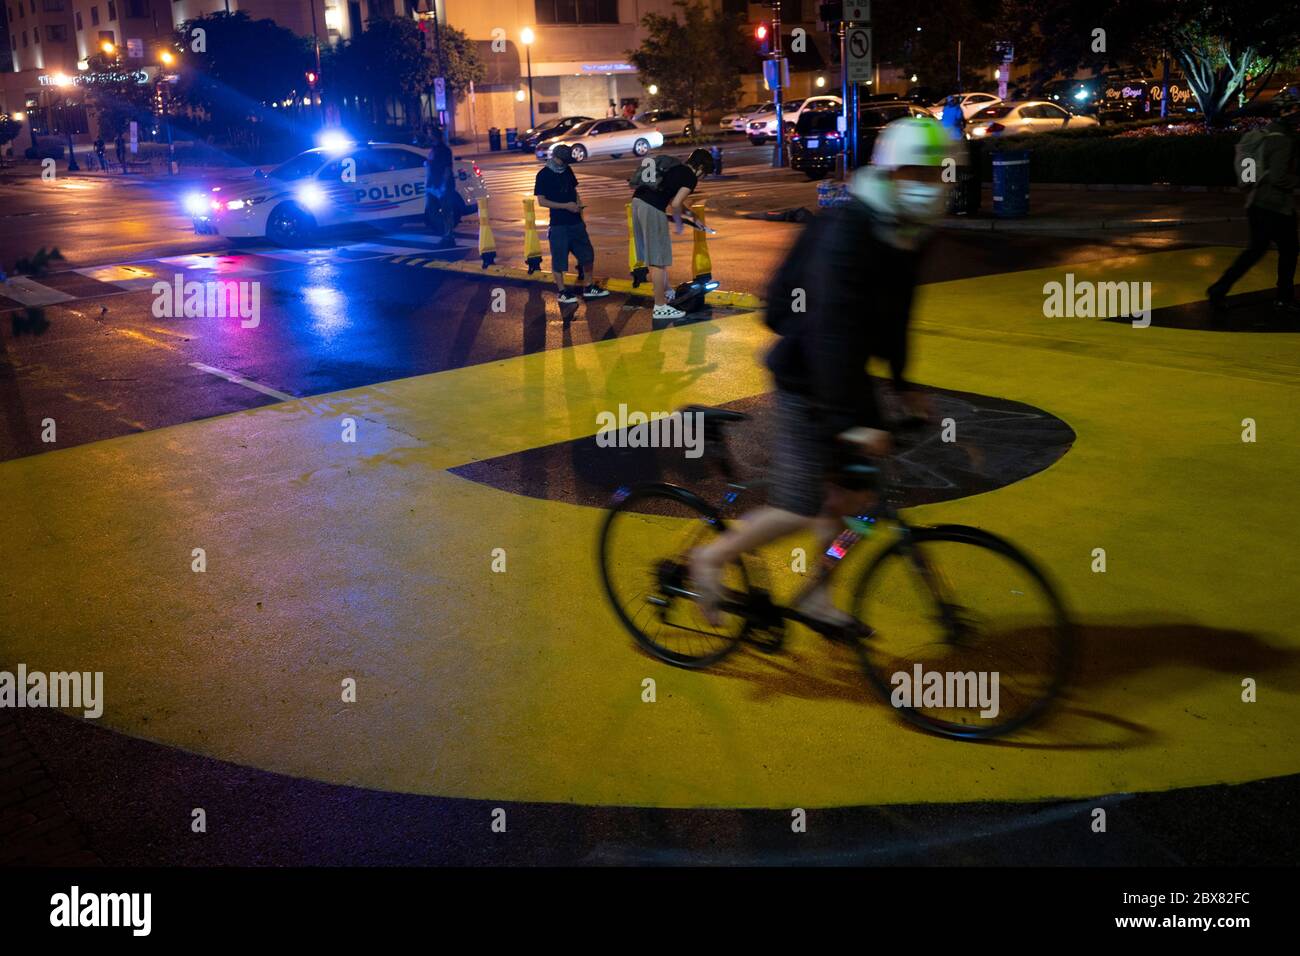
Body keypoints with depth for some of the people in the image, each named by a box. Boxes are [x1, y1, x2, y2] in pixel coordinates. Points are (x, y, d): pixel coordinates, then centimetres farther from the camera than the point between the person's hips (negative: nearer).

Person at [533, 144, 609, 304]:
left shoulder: (567, 170, 9)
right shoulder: (543, 175, -10)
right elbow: (542, 201, -13)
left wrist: (578, 204, 5)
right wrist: (565, 206, -19)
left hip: (575, 221, 7)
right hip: (558, 224, -7)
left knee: (587, 255, 11)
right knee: (559, 259, 1)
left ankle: (589, 287, 23)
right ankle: (561, 292, 12)